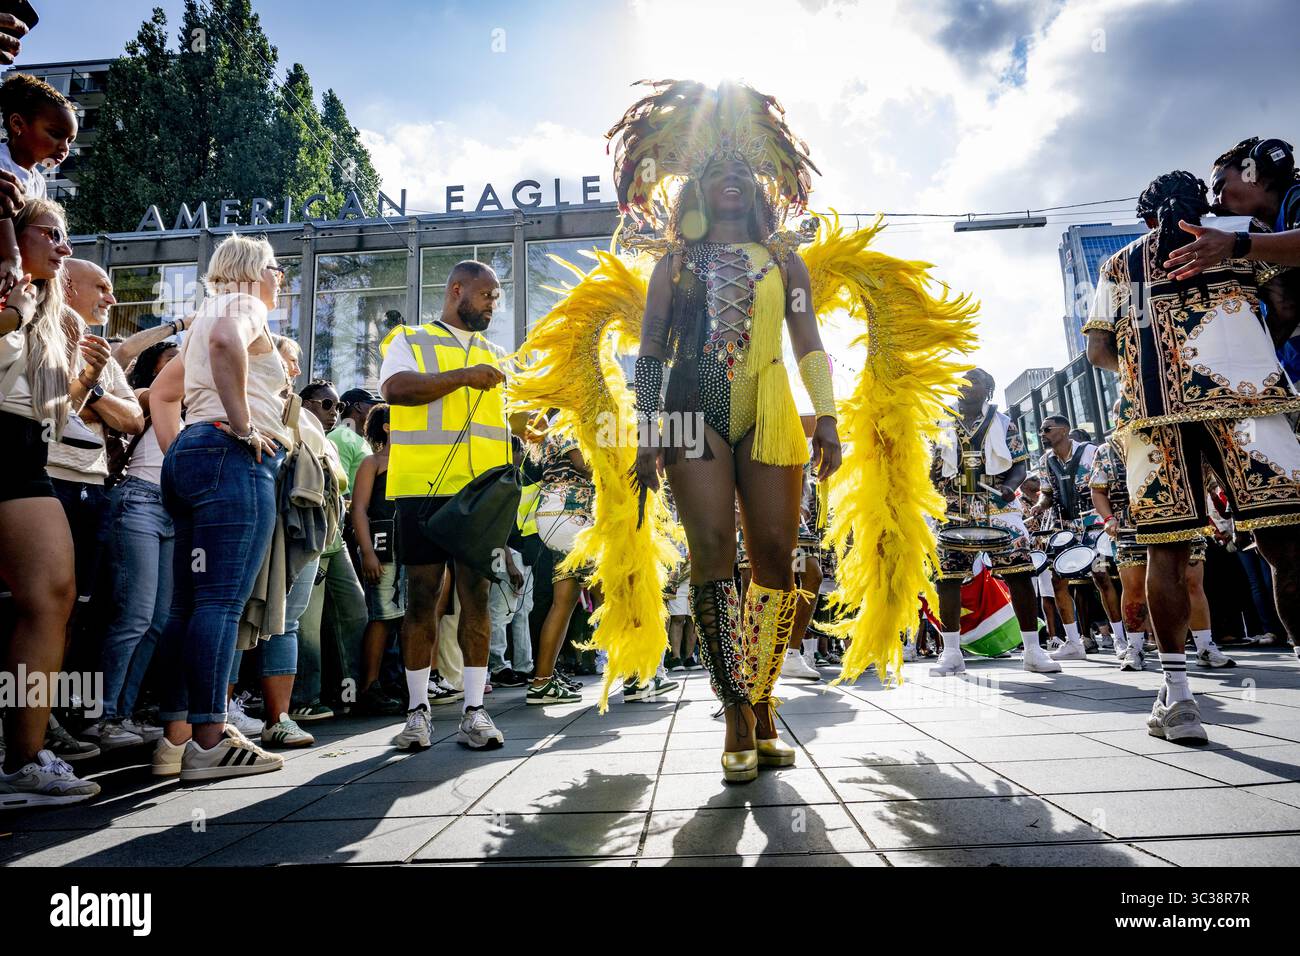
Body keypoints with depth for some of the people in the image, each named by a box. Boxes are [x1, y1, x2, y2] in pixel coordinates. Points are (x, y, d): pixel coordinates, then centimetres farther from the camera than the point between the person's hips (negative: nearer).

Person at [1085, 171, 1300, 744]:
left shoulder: (1119, 265, 24)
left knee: (1167, 550, 3)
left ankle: (1177, 695, 2)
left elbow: (1097, 350, 16)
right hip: (1241, 393, -1)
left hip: (1153, 406, 2)